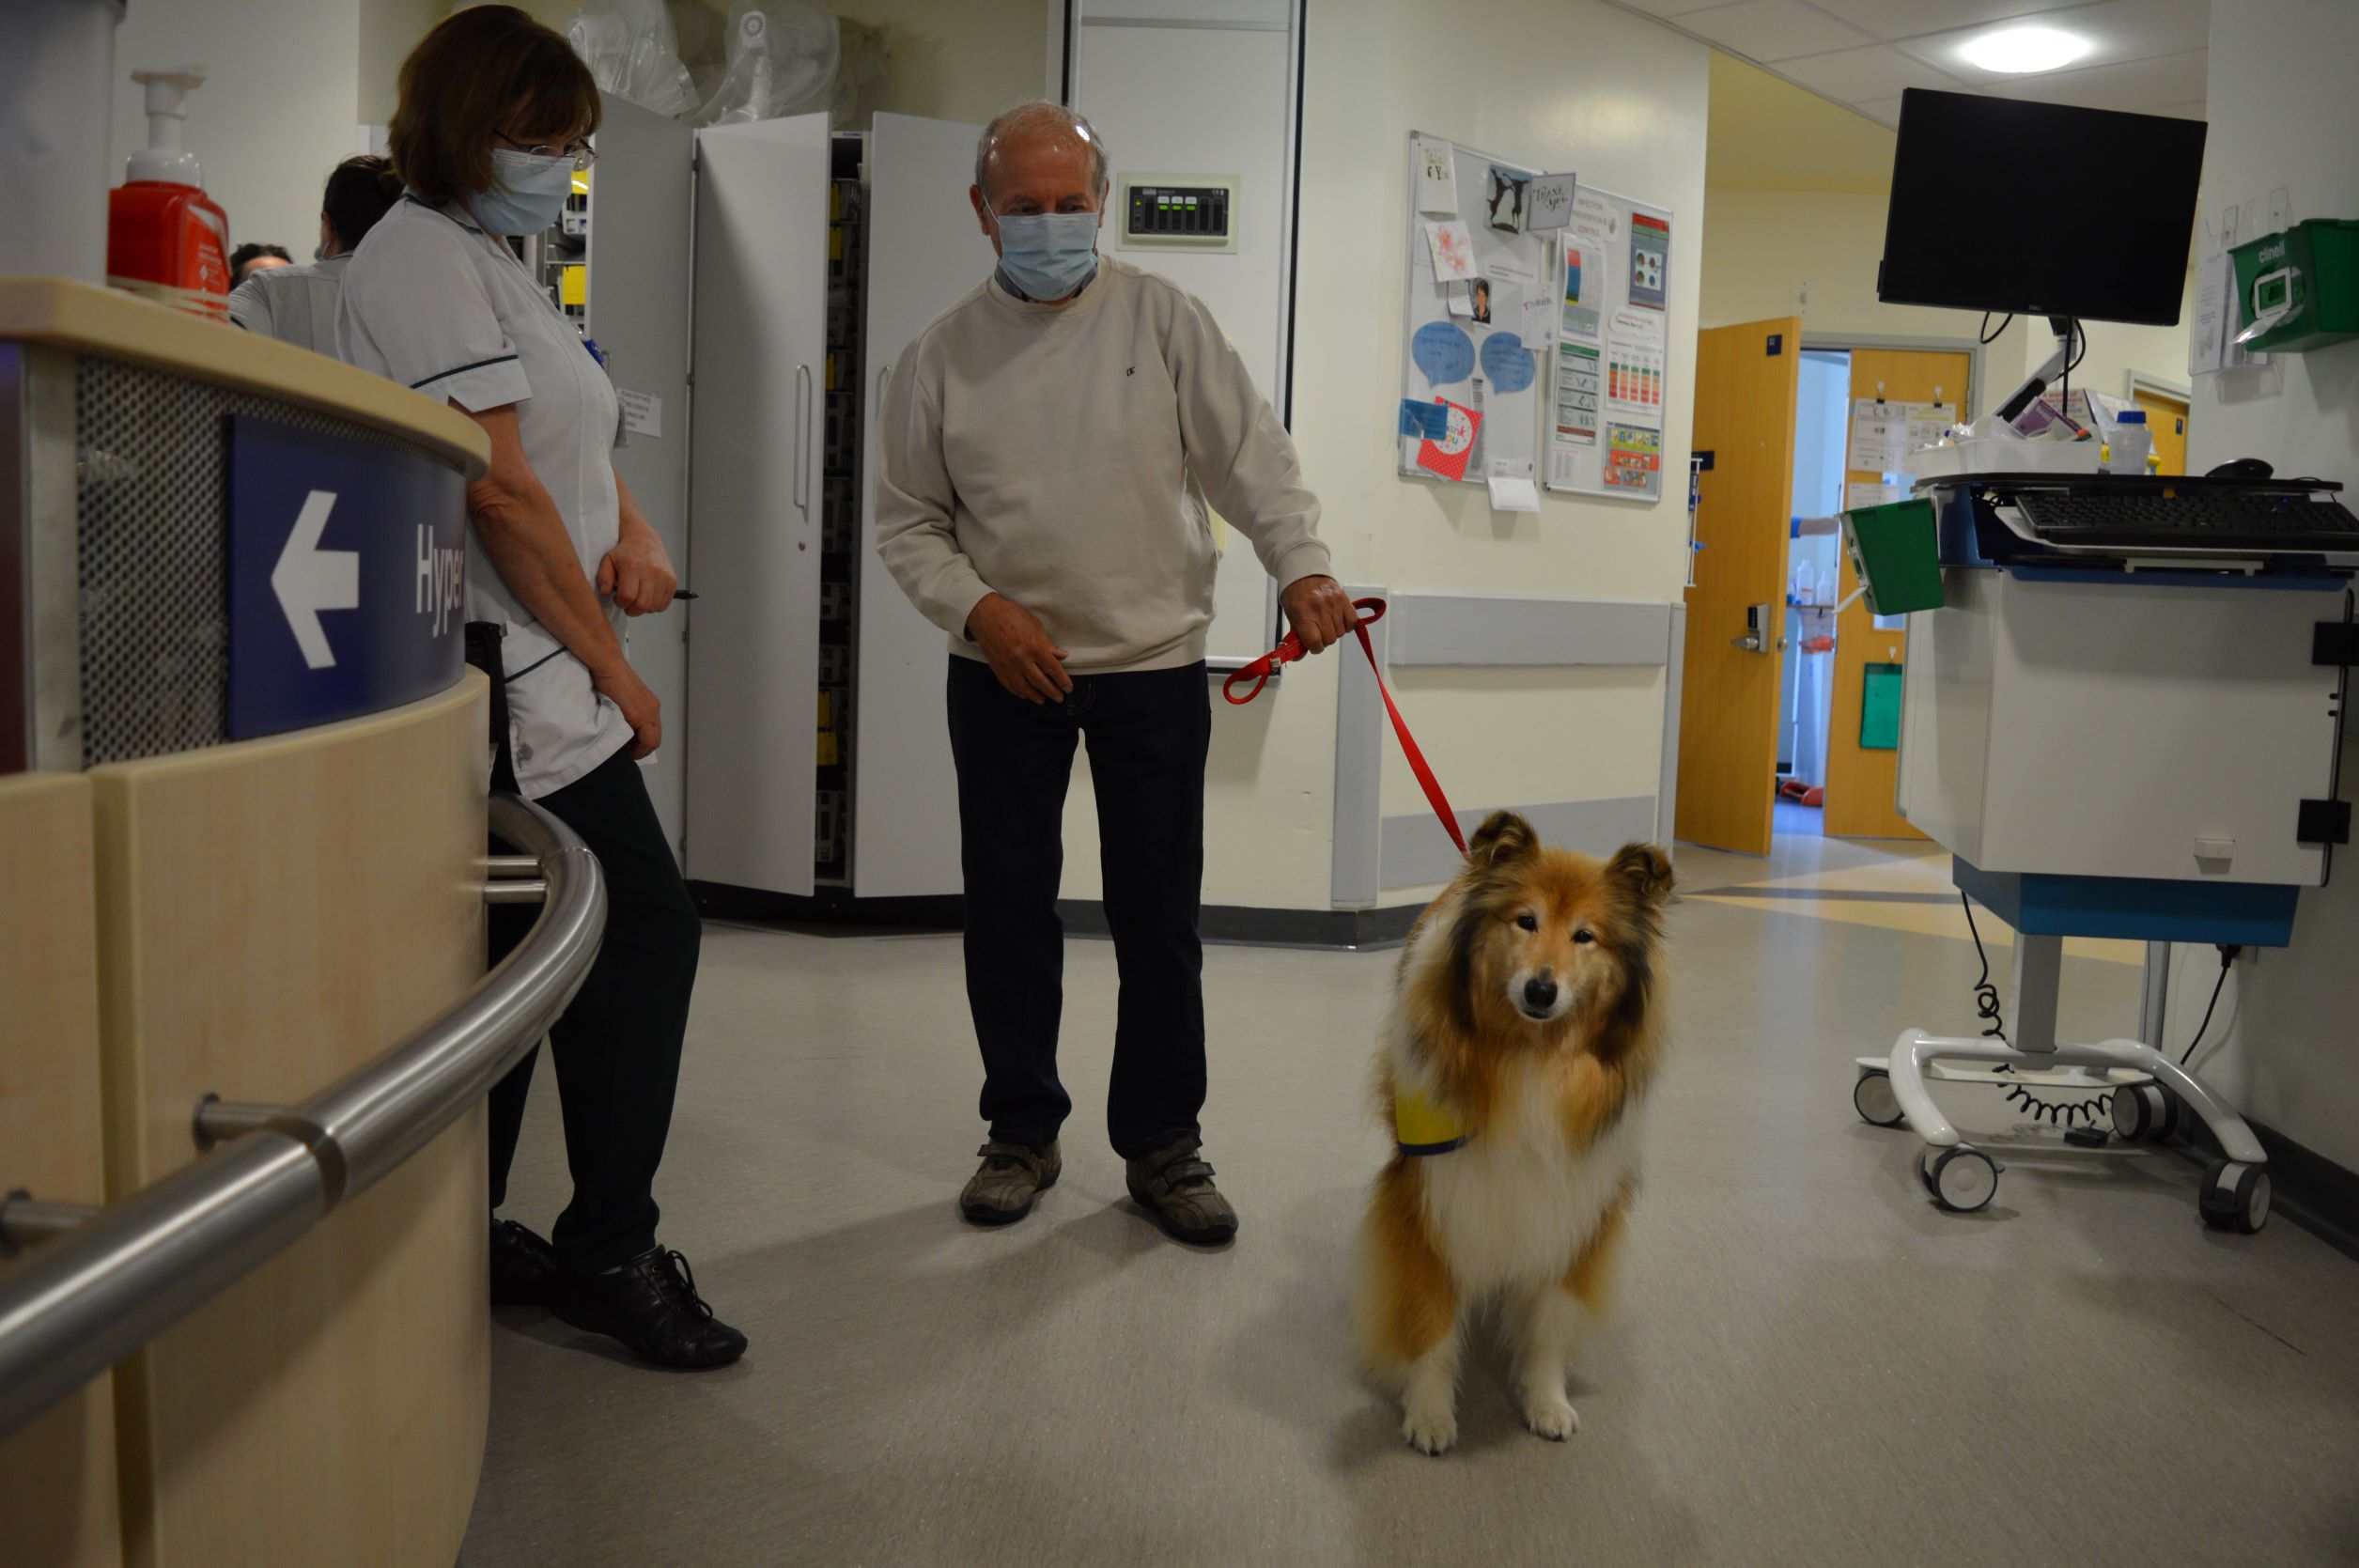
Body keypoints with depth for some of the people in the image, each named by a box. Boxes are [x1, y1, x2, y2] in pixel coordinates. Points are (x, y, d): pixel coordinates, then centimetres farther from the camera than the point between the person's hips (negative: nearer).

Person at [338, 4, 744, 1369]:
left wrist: (636, 535, 3)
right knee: (647, 934, -8)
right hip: (509, 685, -10)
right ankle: (611, 1252, 4)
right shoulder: (427, 257, -10)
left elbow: (580, 451, 26)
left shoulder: (494, 266, 22)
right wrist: (617, 669, -12)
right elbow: (500, 489, -17)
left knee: (515, 962, 12)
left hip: (525, 685, 10)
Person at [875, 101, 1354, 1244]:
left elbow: (1250, 453, -5)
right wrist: (979, 608, -12)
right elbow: (908, 522, 5)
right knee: (1007, 912, 7)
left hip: (1155, 665, -1)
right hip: (1004, 674, 1)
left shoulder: (1164, 319, 1)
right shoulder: (942, 353, 4)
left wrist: (1301, 562, -22)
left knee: (1159, 915, 3)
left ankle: (1161, 1143, 18)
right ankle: (1022, 1131, 24)